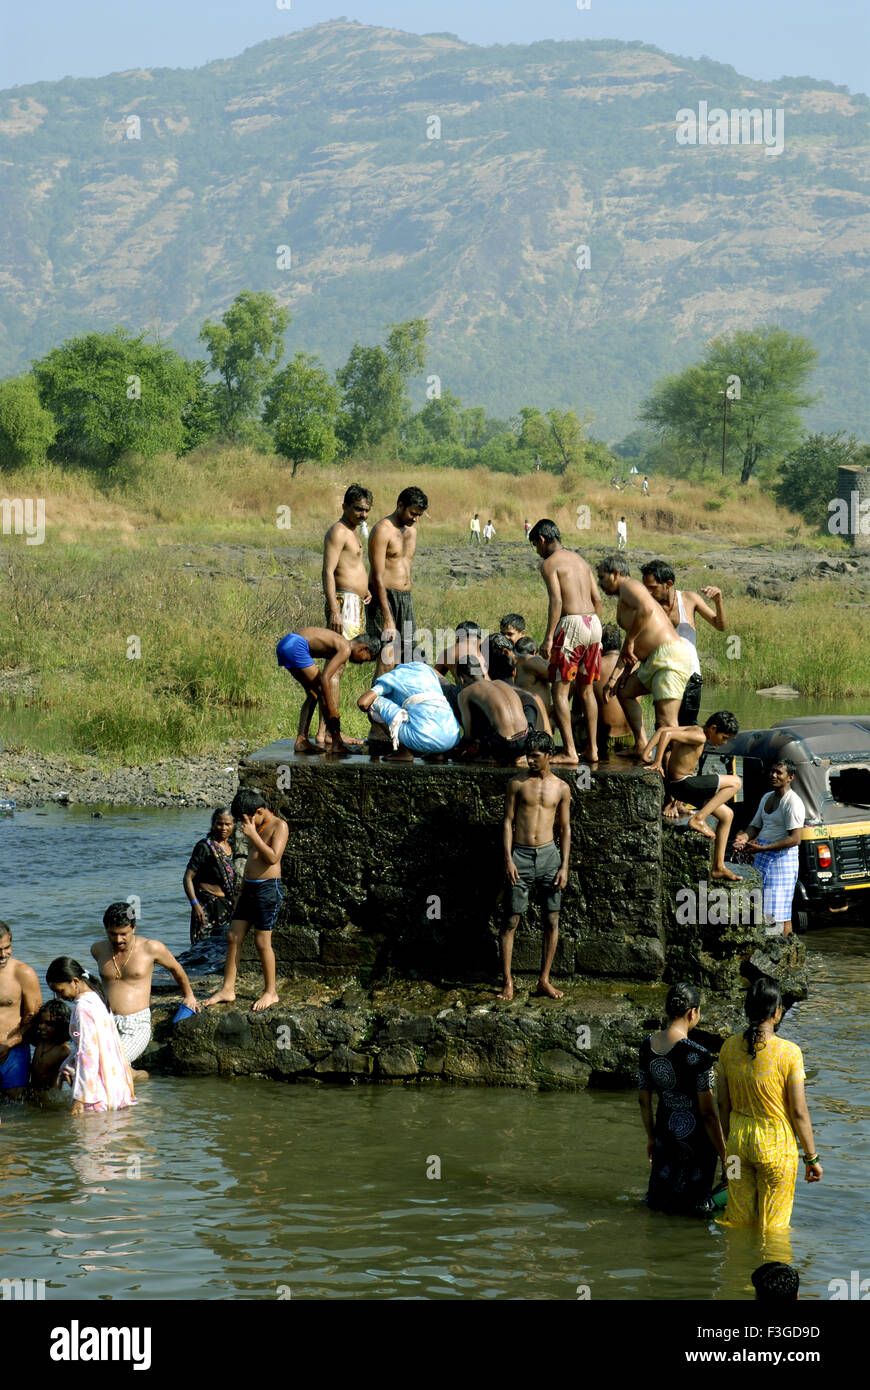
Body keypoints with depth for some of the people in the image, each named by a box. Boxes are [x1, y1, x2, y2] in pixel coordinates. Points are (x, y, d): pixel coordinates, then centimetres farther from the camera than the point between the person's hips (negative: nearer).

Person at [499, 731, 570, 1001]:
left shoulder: (560, 788, 7)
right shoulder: (517, 784, 3)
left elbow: (565, 828, 9)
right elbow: (508, 822, 3)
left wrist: (564, 866, 1)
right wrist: (508, 859, -7)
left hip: (549, 854, 2)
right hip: (520, 855, -2)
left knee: (552, 920, 2)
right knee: (512, 920, -4)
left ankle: (544, 980, 11)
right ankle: (508, 982, -1)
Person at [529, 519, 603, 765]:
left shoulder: (549, 563, -4)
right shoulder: (580, 560, 19)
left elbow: (556, 600, -16)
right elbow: (597, 598, 17)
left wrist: (548, 638, -17)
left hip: (571, 625, -8)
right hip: (593, 624, 8)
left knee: (560, 690, -3)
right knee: (586, 689, 16)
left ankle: (569, 752, -10)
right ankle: (592, 749, 16)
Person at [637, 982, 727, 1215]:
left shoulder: (647, 1046, -2)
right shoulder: (697, 1055, -22)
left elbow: (643, 1100, 9)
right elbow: (708, 1112, -17)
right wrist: (723, 1153, -5)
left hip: (665, 1132, 6)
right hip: (694, 1135, -6)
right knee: (697, 1207, 8)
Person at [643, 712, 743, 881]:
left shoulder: (695, 731, 13)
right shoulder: (699, 737, -17)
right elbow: (667, 734, -27)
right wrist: (658, 762, -24)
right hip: (682, 783, -10)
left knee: (727, 815, 17)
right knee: (736, 782, -11)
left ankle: (718, 867, 18)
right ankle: (698, 819, -13)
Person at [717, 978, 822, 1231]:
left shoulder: (730, 1046, -4)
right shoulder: (788, 1053, -18)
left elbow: (723, 1103, 5)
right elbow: (799, 1112, -14)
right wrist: (811, 1157, -2)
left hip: (738, 1142, 4)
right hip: (776, 1144, -4)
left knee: (738, 1221, 18)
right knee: (772, 1226, 10)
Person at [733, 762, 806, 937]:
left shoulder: (793, 802, -13)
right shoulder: (767, 797, 15)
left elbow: (795, 839, -20)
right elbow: (756, 826, 20)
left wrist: (763, 848, -25)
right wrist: (745, 837, -4)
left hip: (782, 858, -9)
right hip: (762, 858, 9)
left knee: (779, 912, -9)